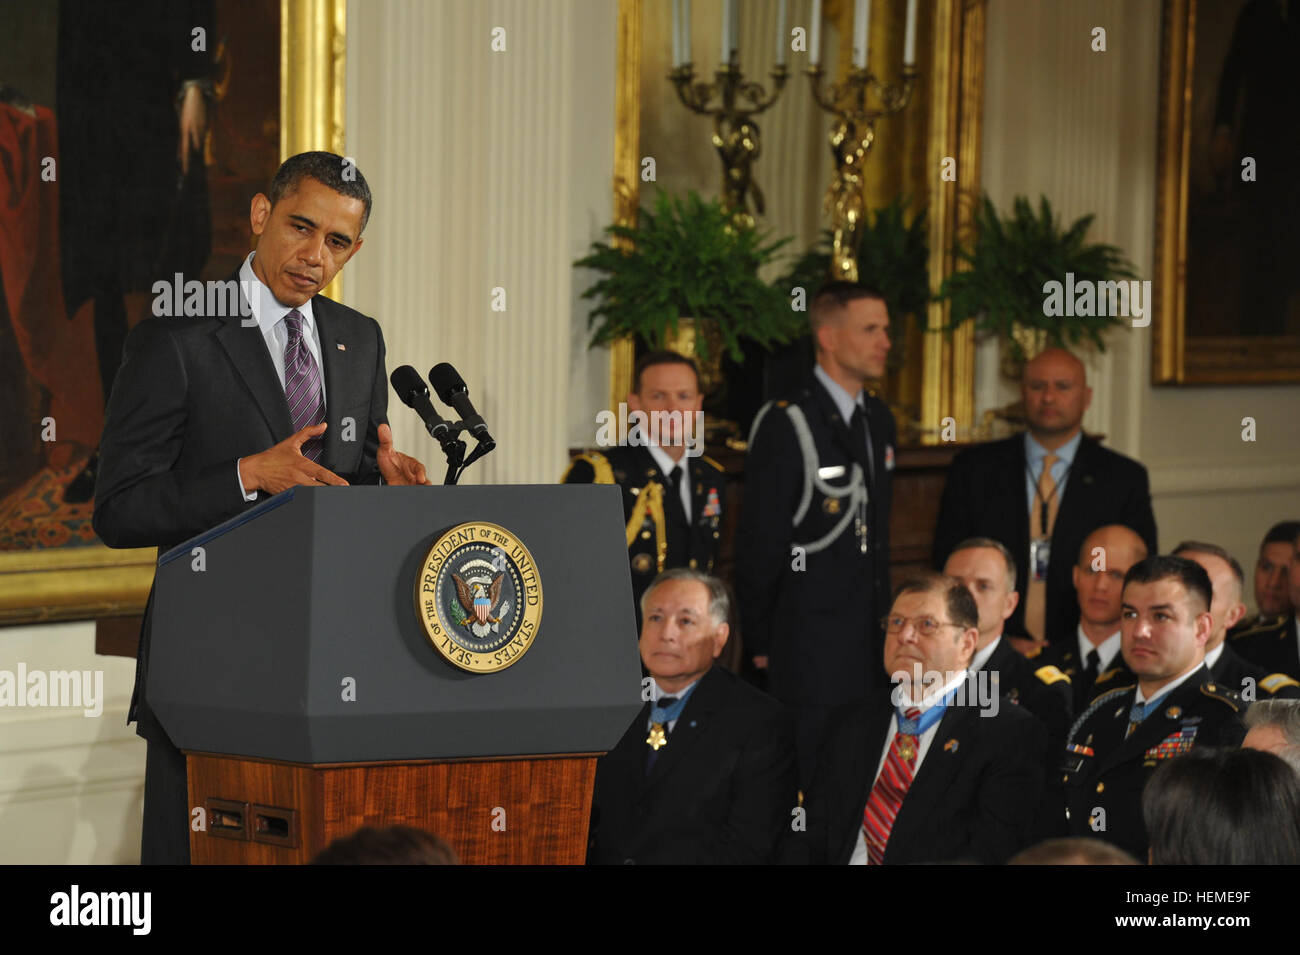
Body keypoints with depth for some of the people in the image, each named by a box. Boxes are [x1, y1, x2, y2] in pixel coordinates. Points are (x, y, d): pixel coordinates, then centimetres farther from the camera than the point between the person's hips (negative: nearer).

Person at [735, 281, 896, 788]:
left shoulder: (878, 420, 14)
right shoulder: (786, 425, -11)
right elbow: (759, 542, -9)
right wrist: (761, 646, -6)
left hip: (868, 647, 7)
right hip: (810, 646, -7)